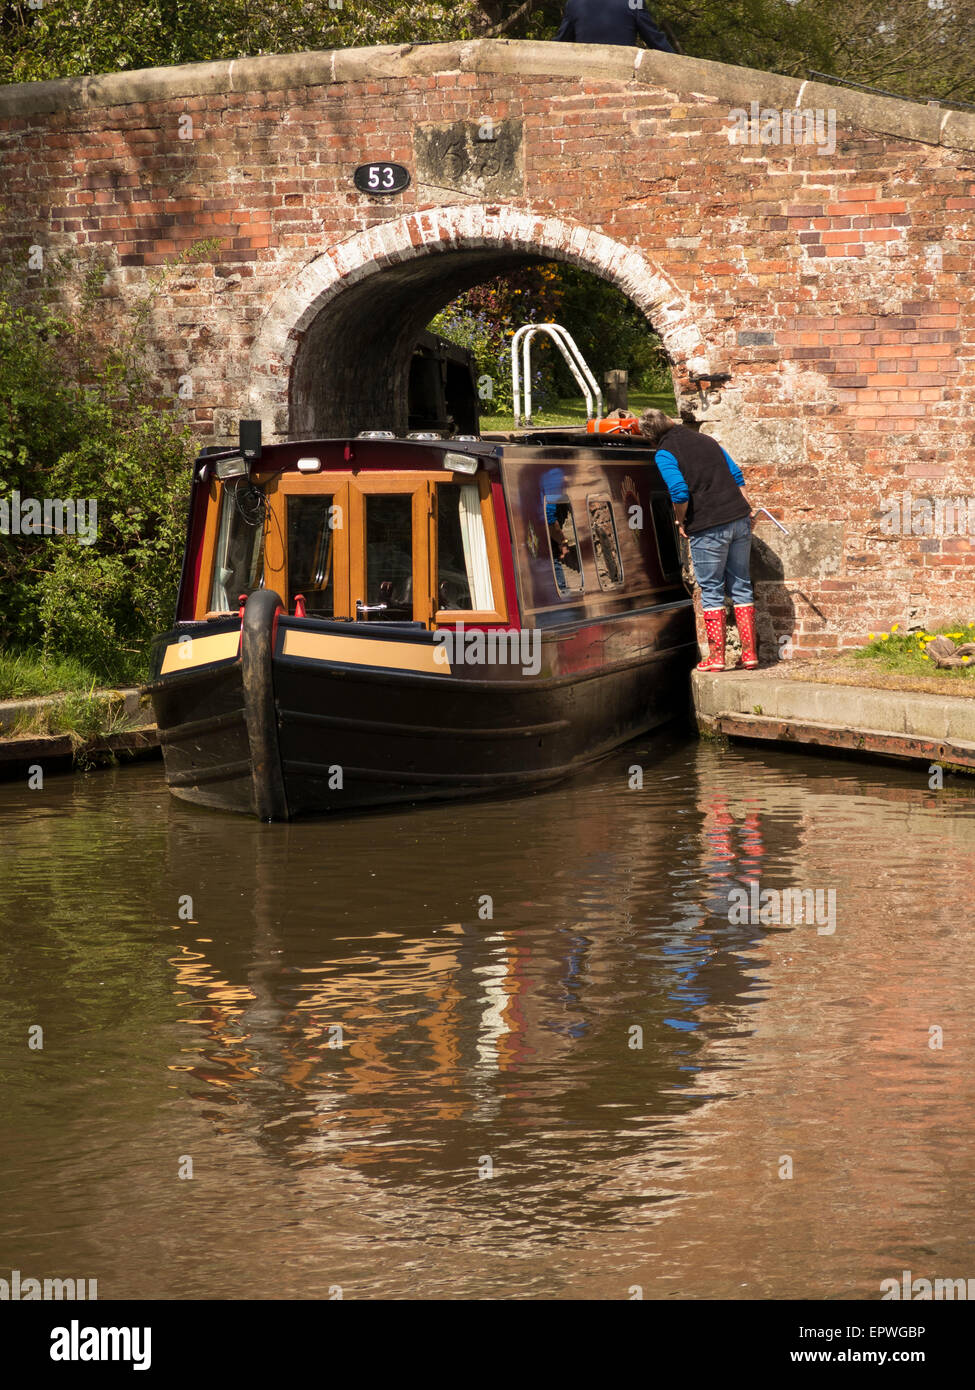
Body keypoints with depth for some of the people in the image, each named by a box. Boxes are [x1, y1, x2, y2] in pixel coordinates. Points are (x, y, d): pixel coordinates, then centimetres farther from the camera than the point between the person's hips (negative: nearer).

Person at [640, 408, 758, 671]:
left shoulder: (664, 454, -6)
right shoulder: (706, 440, 14)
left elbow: (680, 493, -18)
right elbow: (737, 475, 15)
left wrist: (681, 521, -1)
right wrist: (746, 510, 19)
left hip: (708, 528, -5)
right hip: (739, 520, 6)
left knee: (711, 590, 4)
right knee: (741, 585, 12)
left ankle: (716, 656, 5)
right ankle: (749, 653, 14)